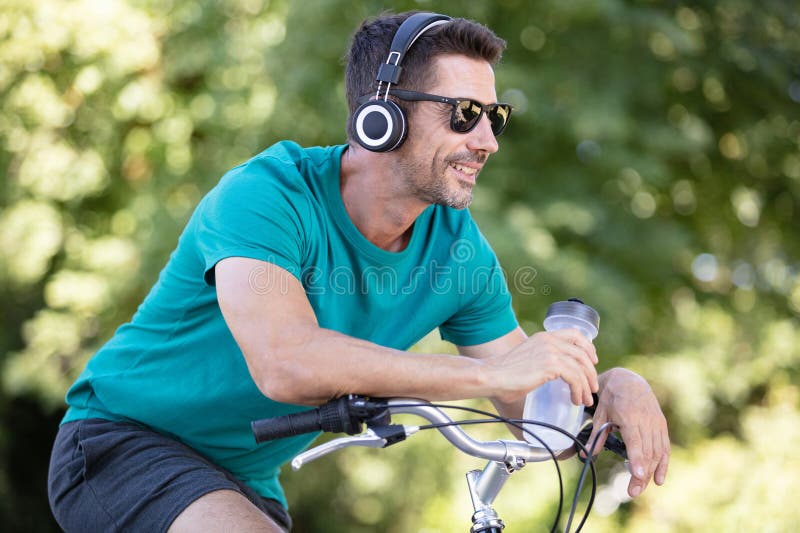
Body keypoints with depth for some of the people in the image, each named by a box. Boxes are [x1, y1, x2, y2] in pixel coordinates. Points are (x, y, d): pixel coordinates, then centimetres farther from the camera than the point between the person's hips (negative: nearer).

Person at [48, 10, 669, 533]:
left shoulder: (459, 248, -6)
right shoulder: (265, 195, -25)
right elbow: (285, 363, -42)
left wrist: (614, 386, -26)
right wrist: (488, 372, -45)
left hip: (245, 483, 7)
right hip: (123, 444, -7)